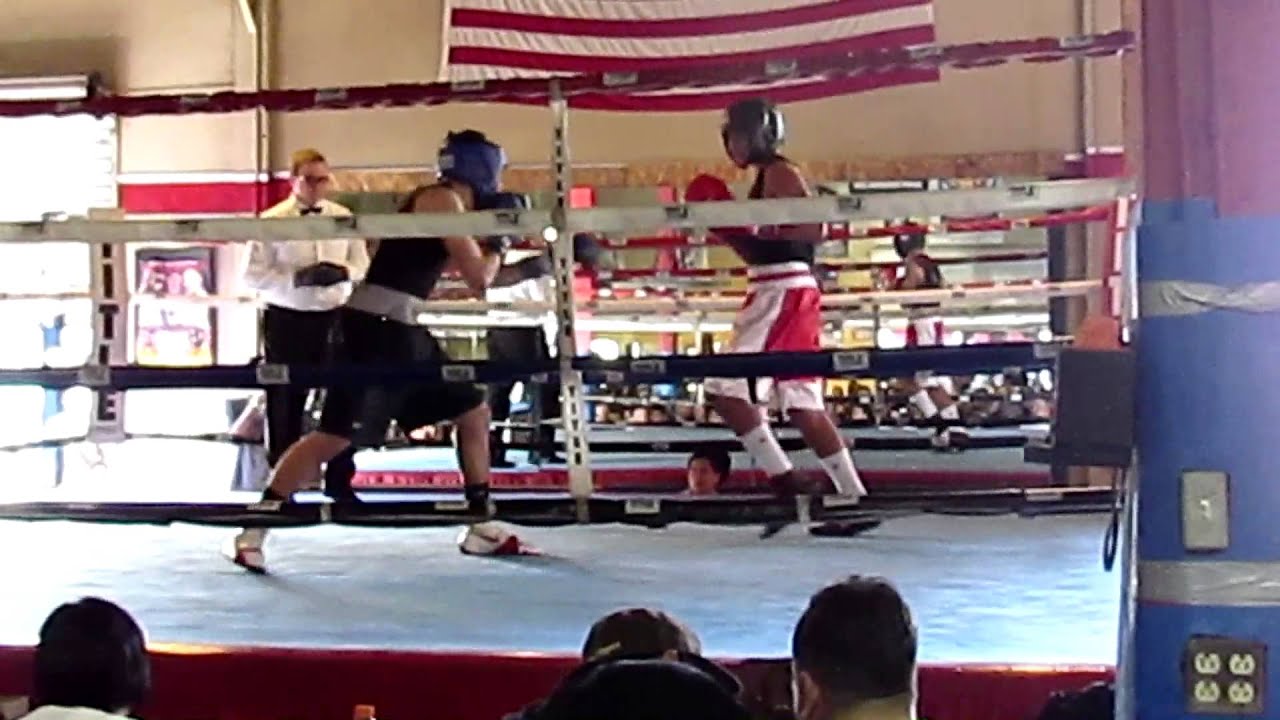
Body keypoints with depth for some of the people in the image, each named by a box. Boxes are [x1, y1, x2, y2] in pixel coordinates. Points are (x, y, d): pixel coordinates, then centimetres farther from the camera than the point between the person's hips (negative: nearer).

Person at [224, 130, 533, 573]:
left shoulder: (456, 207, 18)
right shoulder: (441, 199, -10)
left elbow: (478, 277, 27)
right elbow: (479, 278, -13)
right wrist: (497, 239, 3)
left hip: (404, 330, 10)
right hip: (375, 327, -10)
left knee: (474, 411, 14)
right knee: (335, 435, -13)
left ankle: (481, 527, 20)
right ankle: (252, 532, -6)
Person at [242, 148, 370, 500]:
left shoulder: (343, 217, 5)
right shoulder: (272, 220, -6)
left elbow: (363, 265, 9)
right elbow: (254, 275, -9)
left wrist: (345, 272, -14)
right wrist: (297, 278, -22)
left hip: (333, 317, 3)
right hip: (287, 320, -3)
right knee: (285, 402, 5)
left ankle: (339, 480, 16)